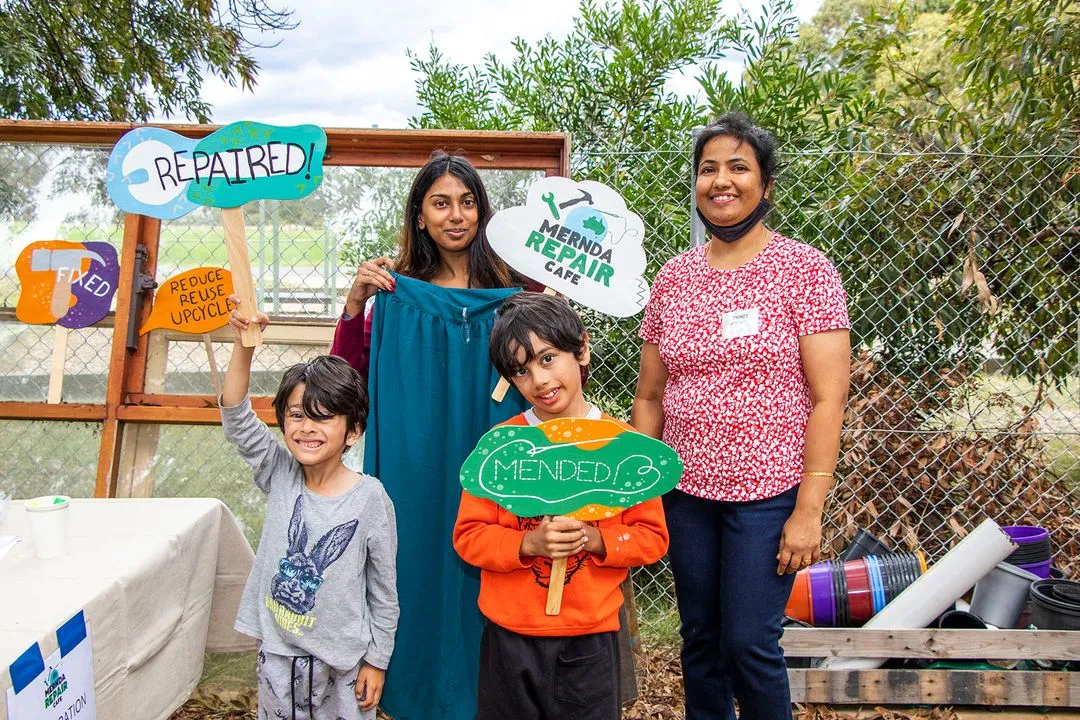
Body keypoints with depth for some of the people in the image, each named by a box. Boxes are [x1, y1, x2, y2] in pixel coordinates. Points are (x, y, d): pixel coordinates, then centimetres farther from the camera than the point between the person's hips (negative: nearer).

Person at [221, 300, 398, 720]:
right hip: (278, 653, 3)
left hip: (343, 661, -3)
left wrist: (377, 660, -3)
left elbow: (384, 590, -7)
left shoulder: (370, 498, -15)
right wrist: (245, 343, -28)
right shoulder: (281, 477, -5)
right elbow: (236, 418, -16)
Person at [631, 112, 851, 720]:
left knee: (750, 642, 1)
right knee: (700, 638, 14)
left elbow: (828, 398, -10)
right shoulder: (674, 277, 5)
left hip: (768, 491, -4)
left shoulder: (804, 269, -6)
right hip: (686, 490, 4)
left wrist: (809, 509, -14)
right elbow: (650, 396, 9)